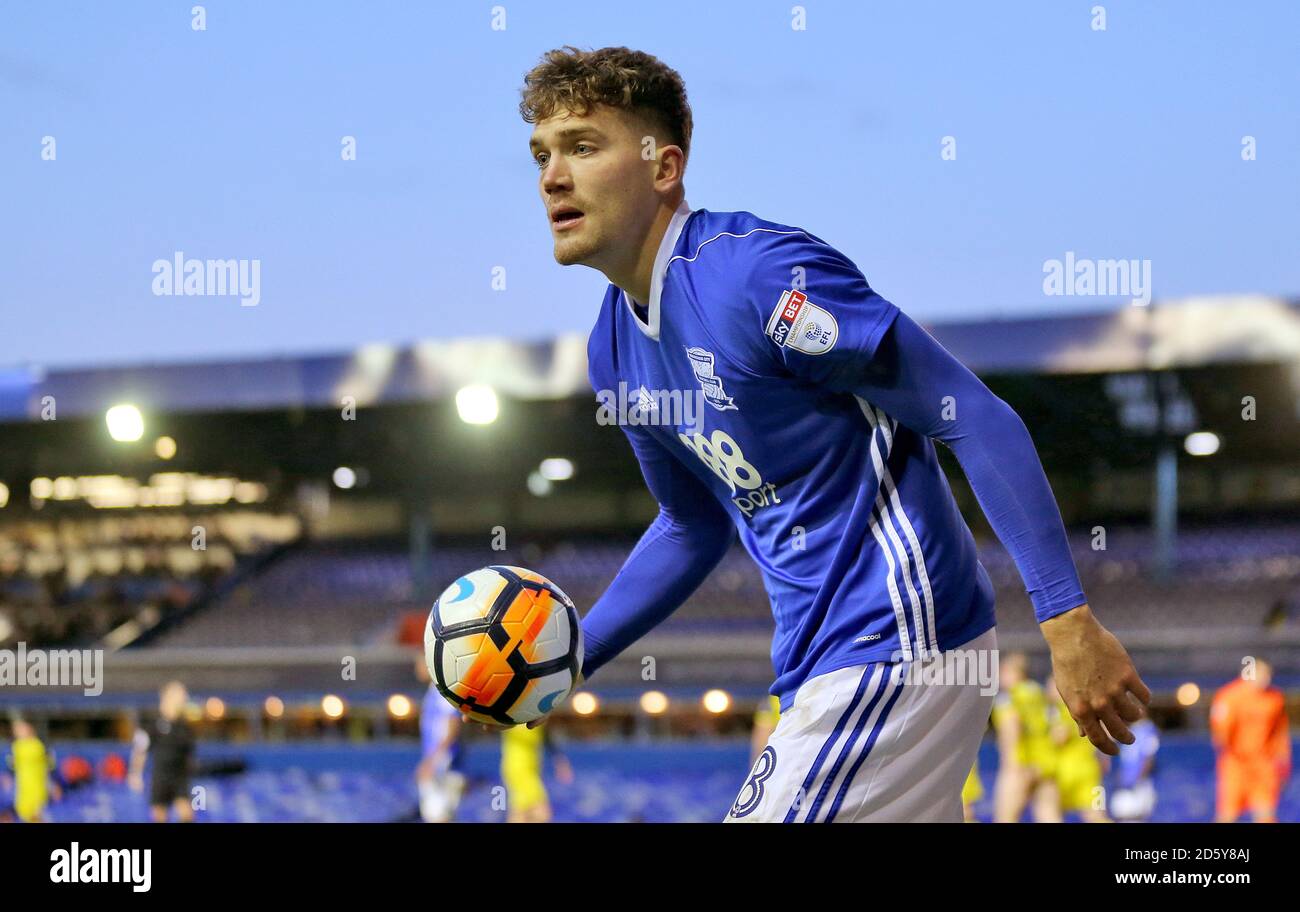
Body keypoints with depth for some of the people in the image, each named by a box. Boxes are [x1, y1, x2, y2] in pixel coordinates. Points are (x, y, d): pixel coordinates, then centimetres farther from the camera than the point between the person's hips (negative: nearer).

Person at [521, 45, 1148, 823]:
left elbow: (978, 420, -20)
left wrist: (1069, 620, -25)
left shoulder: (759, 274, -19)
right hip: (822, 664, 9)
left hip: (896, 648, -9)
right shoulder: (614, 349, 9)